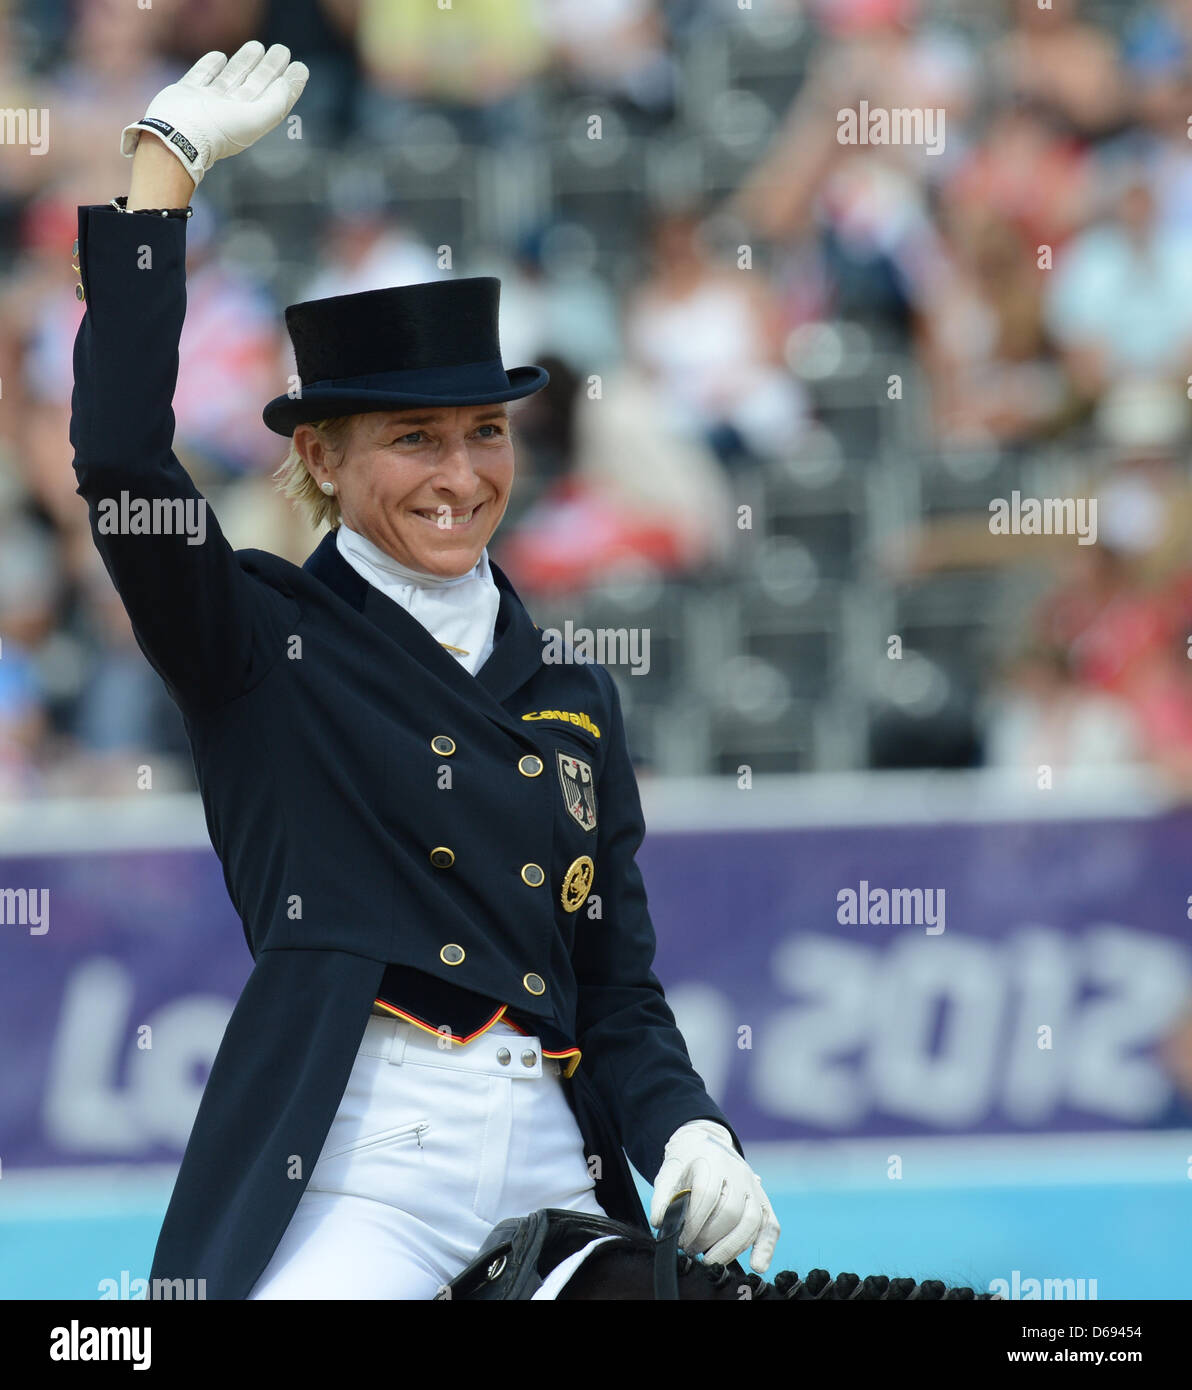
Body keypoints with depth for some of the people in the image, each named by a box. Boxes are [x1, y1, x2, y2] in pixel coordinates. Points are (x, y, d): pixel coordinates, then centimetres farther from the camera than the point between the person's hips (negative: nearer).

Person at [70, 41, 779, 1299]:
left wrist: (689, 1133, -1)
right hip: (356, 1163, -5)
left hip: (557, 1169, 5)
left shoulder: (570, 692, 21)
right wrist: (165, 161, -6)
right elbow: (120, 459, -11)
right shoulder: (259, 640, 7)